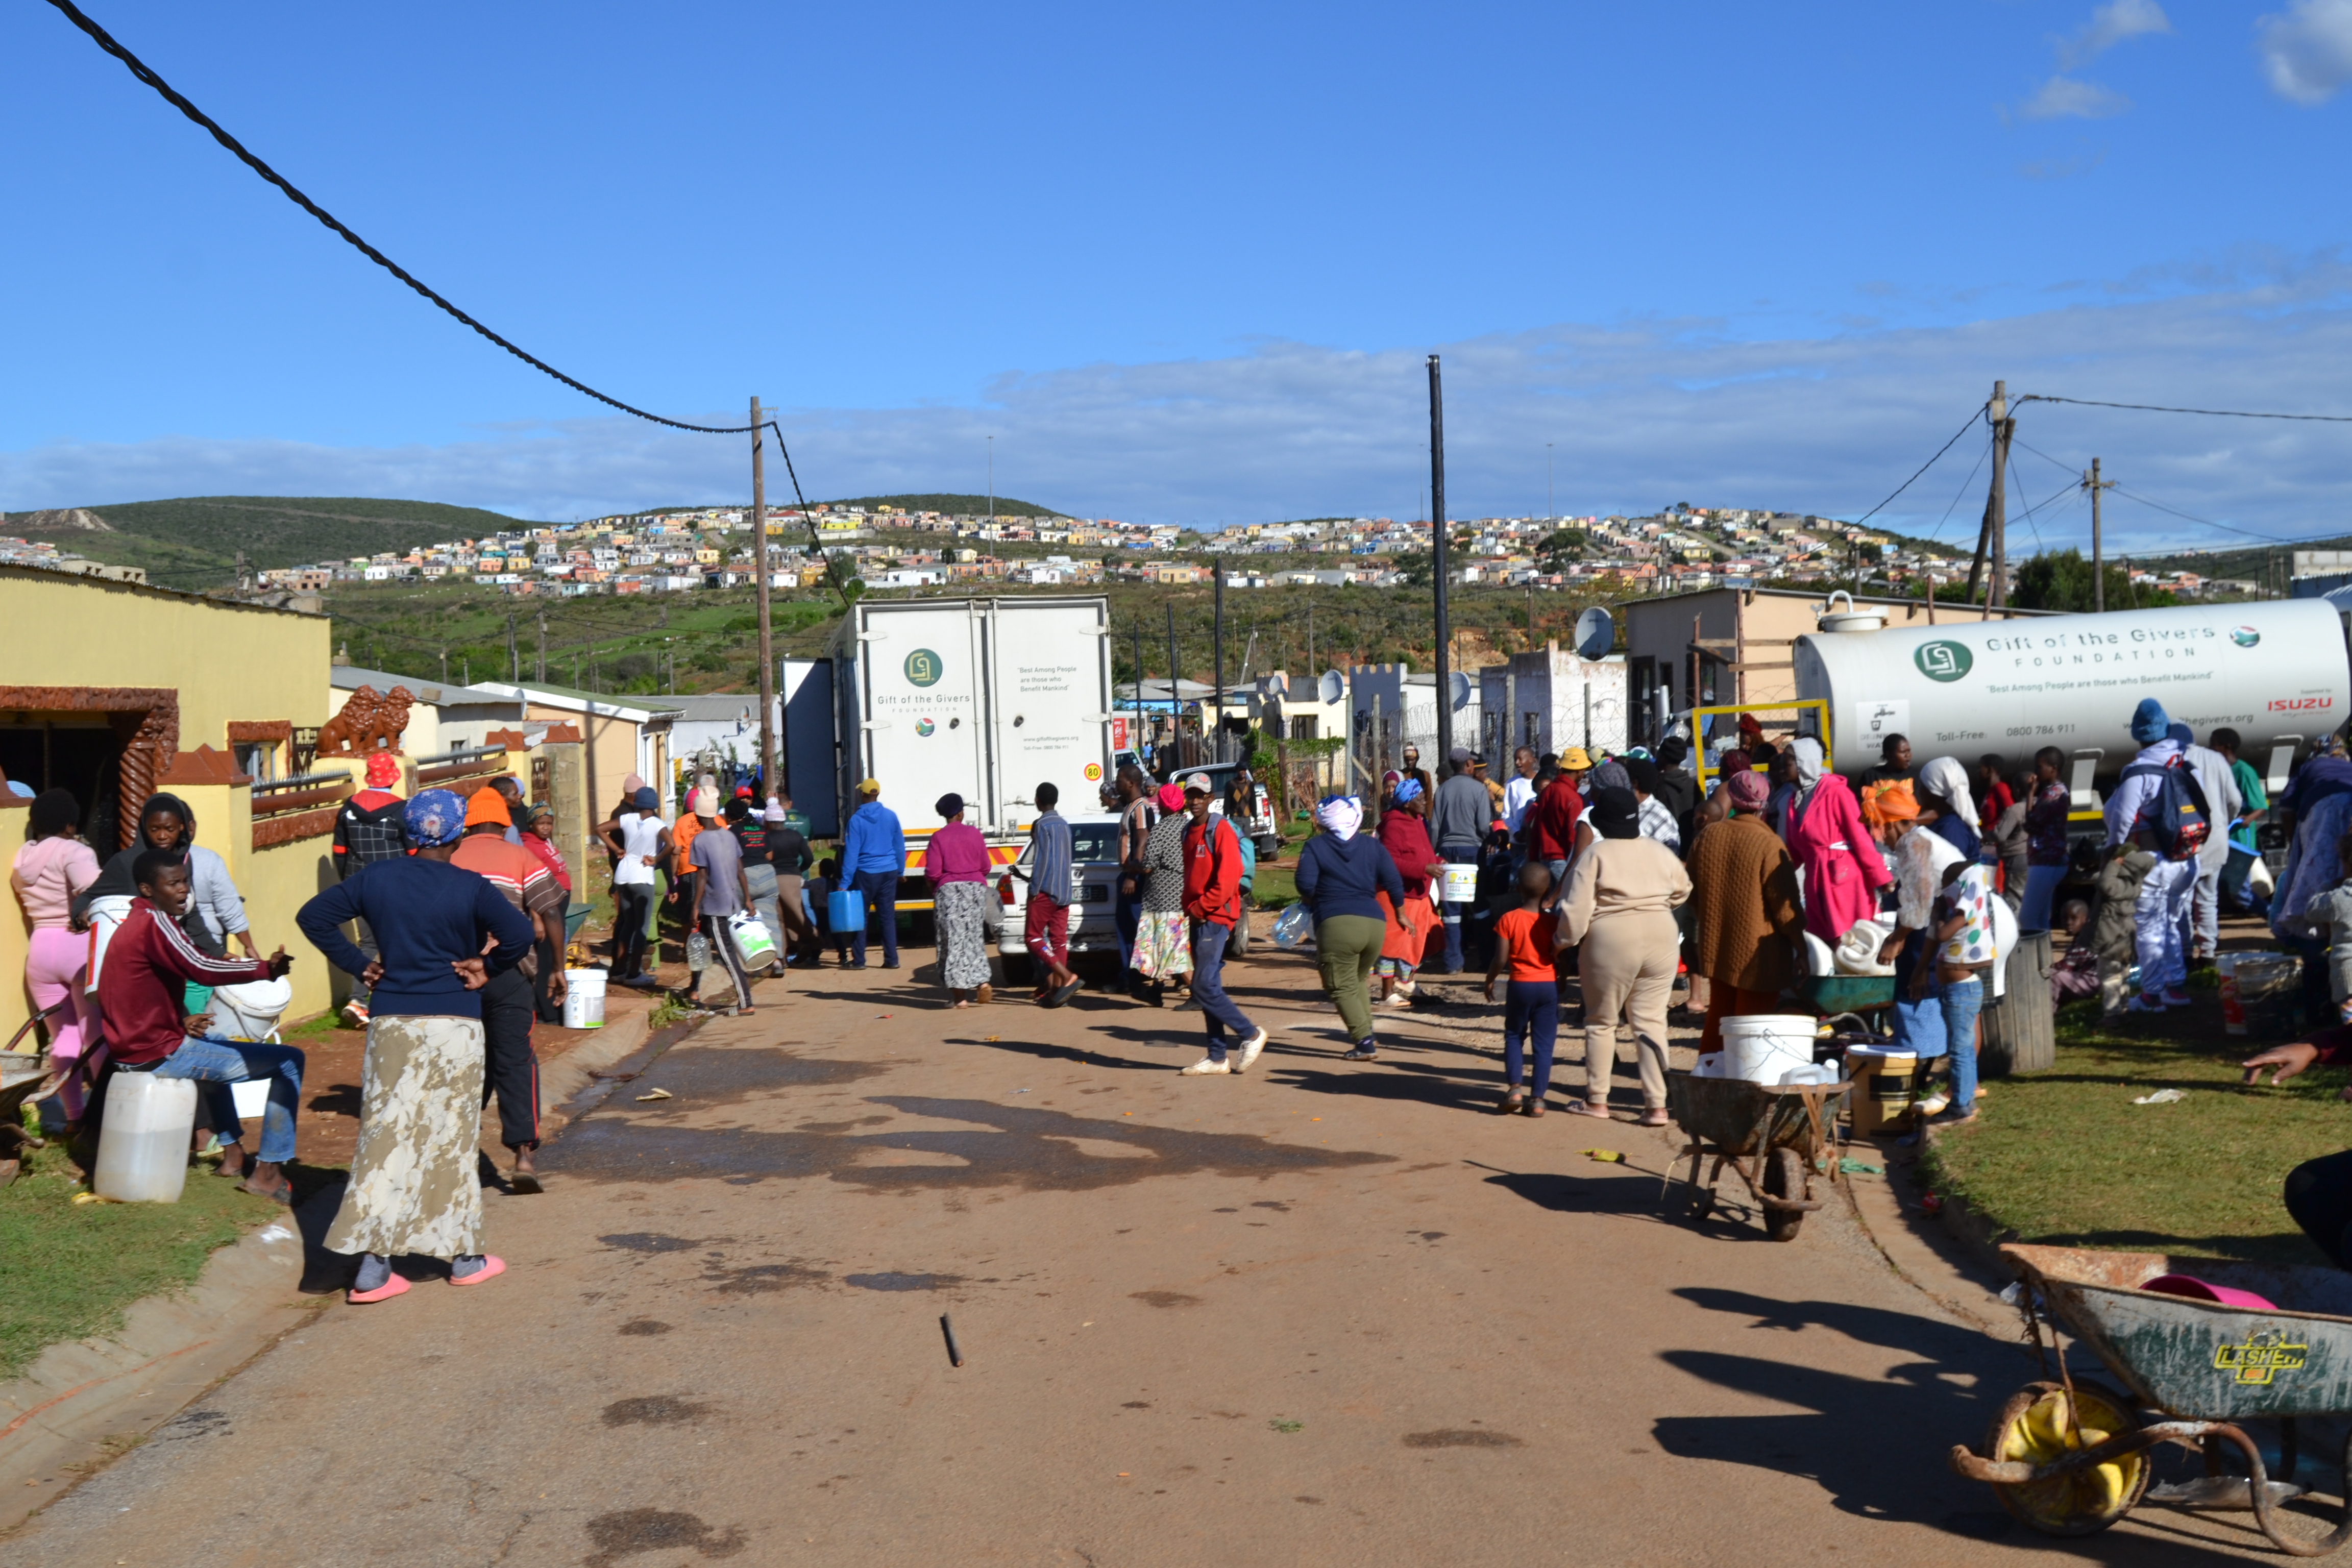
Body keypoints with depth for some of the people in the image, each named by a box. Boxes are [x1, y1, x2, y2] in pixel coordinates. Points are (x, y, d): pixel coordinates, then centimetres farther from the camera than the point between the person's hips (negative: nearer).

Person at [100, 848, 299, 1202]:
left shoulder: (135, 923, 14)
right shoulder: (155, 922, -17)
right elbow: (202, 968, -30)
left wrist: (182, 1021, 6)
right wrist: (267, 968, -27)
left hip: (129, 1051, 11)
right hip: (158, 1055, -11)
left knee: (213, 1046, 42)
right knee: (289, 1061, -7)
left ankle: (232, 1152, 40)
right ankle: (268, 1171, -6)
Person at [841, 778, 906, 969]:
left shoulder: (856, 819, -9)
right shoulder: (891, 816, 0)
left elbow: (851, 853, -9)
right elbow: (900, 846, 6)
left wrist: (845, 881, -7)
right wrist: (900, 870, 18)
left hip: (866, 874, -3)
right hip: (889, 872, 3)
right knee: (888, 916, 8)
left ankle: (859, 960, 8)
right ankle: (892, 959, 5)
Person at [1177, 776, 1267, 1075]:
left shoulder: (1220, 830, -10)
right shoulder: (1188, 832, 15)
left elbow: (1228, 878, -18)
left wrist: (1200, 908, -15)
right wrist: (1190, 908, 9)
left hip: (1215, 916, -8)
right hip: (1198, 918, 8)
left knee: (1204, 986, -14)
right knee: (1207, 987, 8)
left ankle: (1251, 1034, -1)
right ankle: (1217, 1057, 12)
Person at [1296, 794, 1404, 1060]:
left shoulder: (1315, 847, 4)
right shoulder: (1373, 846, 14)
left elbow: (1305, 884, -9)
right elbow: (1394, 883, 7)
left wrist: (1311, 901, 13)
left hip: (1337, 924, -5)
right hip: (1375, 923, 5)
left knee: (1342, 988, 0)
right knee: (1357, 981, 24)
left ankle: (1363, 1041, -14)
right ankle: (1364, 1033, 15)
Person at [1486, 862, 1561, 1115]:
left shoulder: (1508, 919, -8)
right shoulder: (1553, 922, -3)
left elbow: (1500, 959, -10)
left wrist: (1489, 981, 6)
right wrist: (1561, 984, 17)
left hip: (1520, 985, -1)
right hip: (1549, 986, 1)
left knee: (1514, 1037, 16)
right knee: (1544, 1044, 5)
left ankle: (1514, 1088, 1)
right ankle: (1537, 1099, 3)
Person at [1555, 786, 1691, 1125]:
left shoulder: (1595, 855, -7)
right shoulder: (1659, 852, 8)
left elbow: (1577, 909, -12)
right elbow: (1682, 889, 23)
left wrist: (1563, 942, 2)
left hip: (1611, 943, -4)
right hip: (1662, 938, 4)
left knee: (1601, 1021, 11)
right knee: (1651, 1020, 7)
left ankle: (1597, 1101, 17)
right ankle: (1656, 1105, 2)